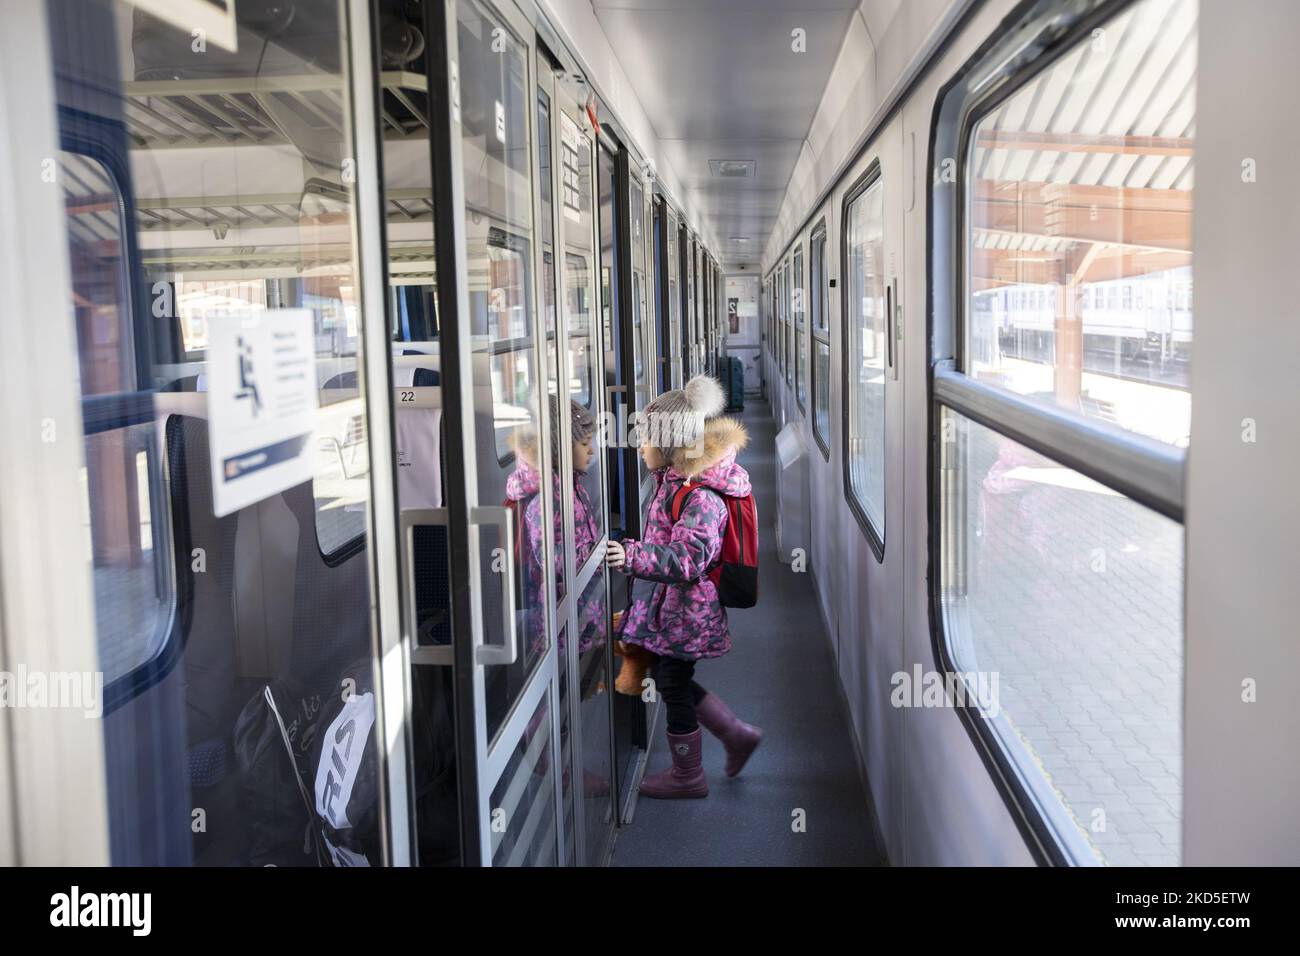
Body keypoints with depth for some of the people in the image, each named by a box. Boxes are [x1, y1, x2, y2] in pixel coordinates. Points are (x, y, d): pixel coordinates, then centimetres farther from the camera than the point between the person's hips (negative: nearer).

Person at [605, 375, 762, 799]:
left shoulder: (700, 495, -25)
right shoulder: (676, 479, 7)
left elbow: (688, 557, -35)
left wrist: (632, 556, -46)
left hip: (683, 614, -10)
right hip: (670, 608, 10)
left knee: (674, 686, 6)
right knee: (670, 680, 21)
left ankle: (687, 776, 26)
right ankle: (738, 735, 33)